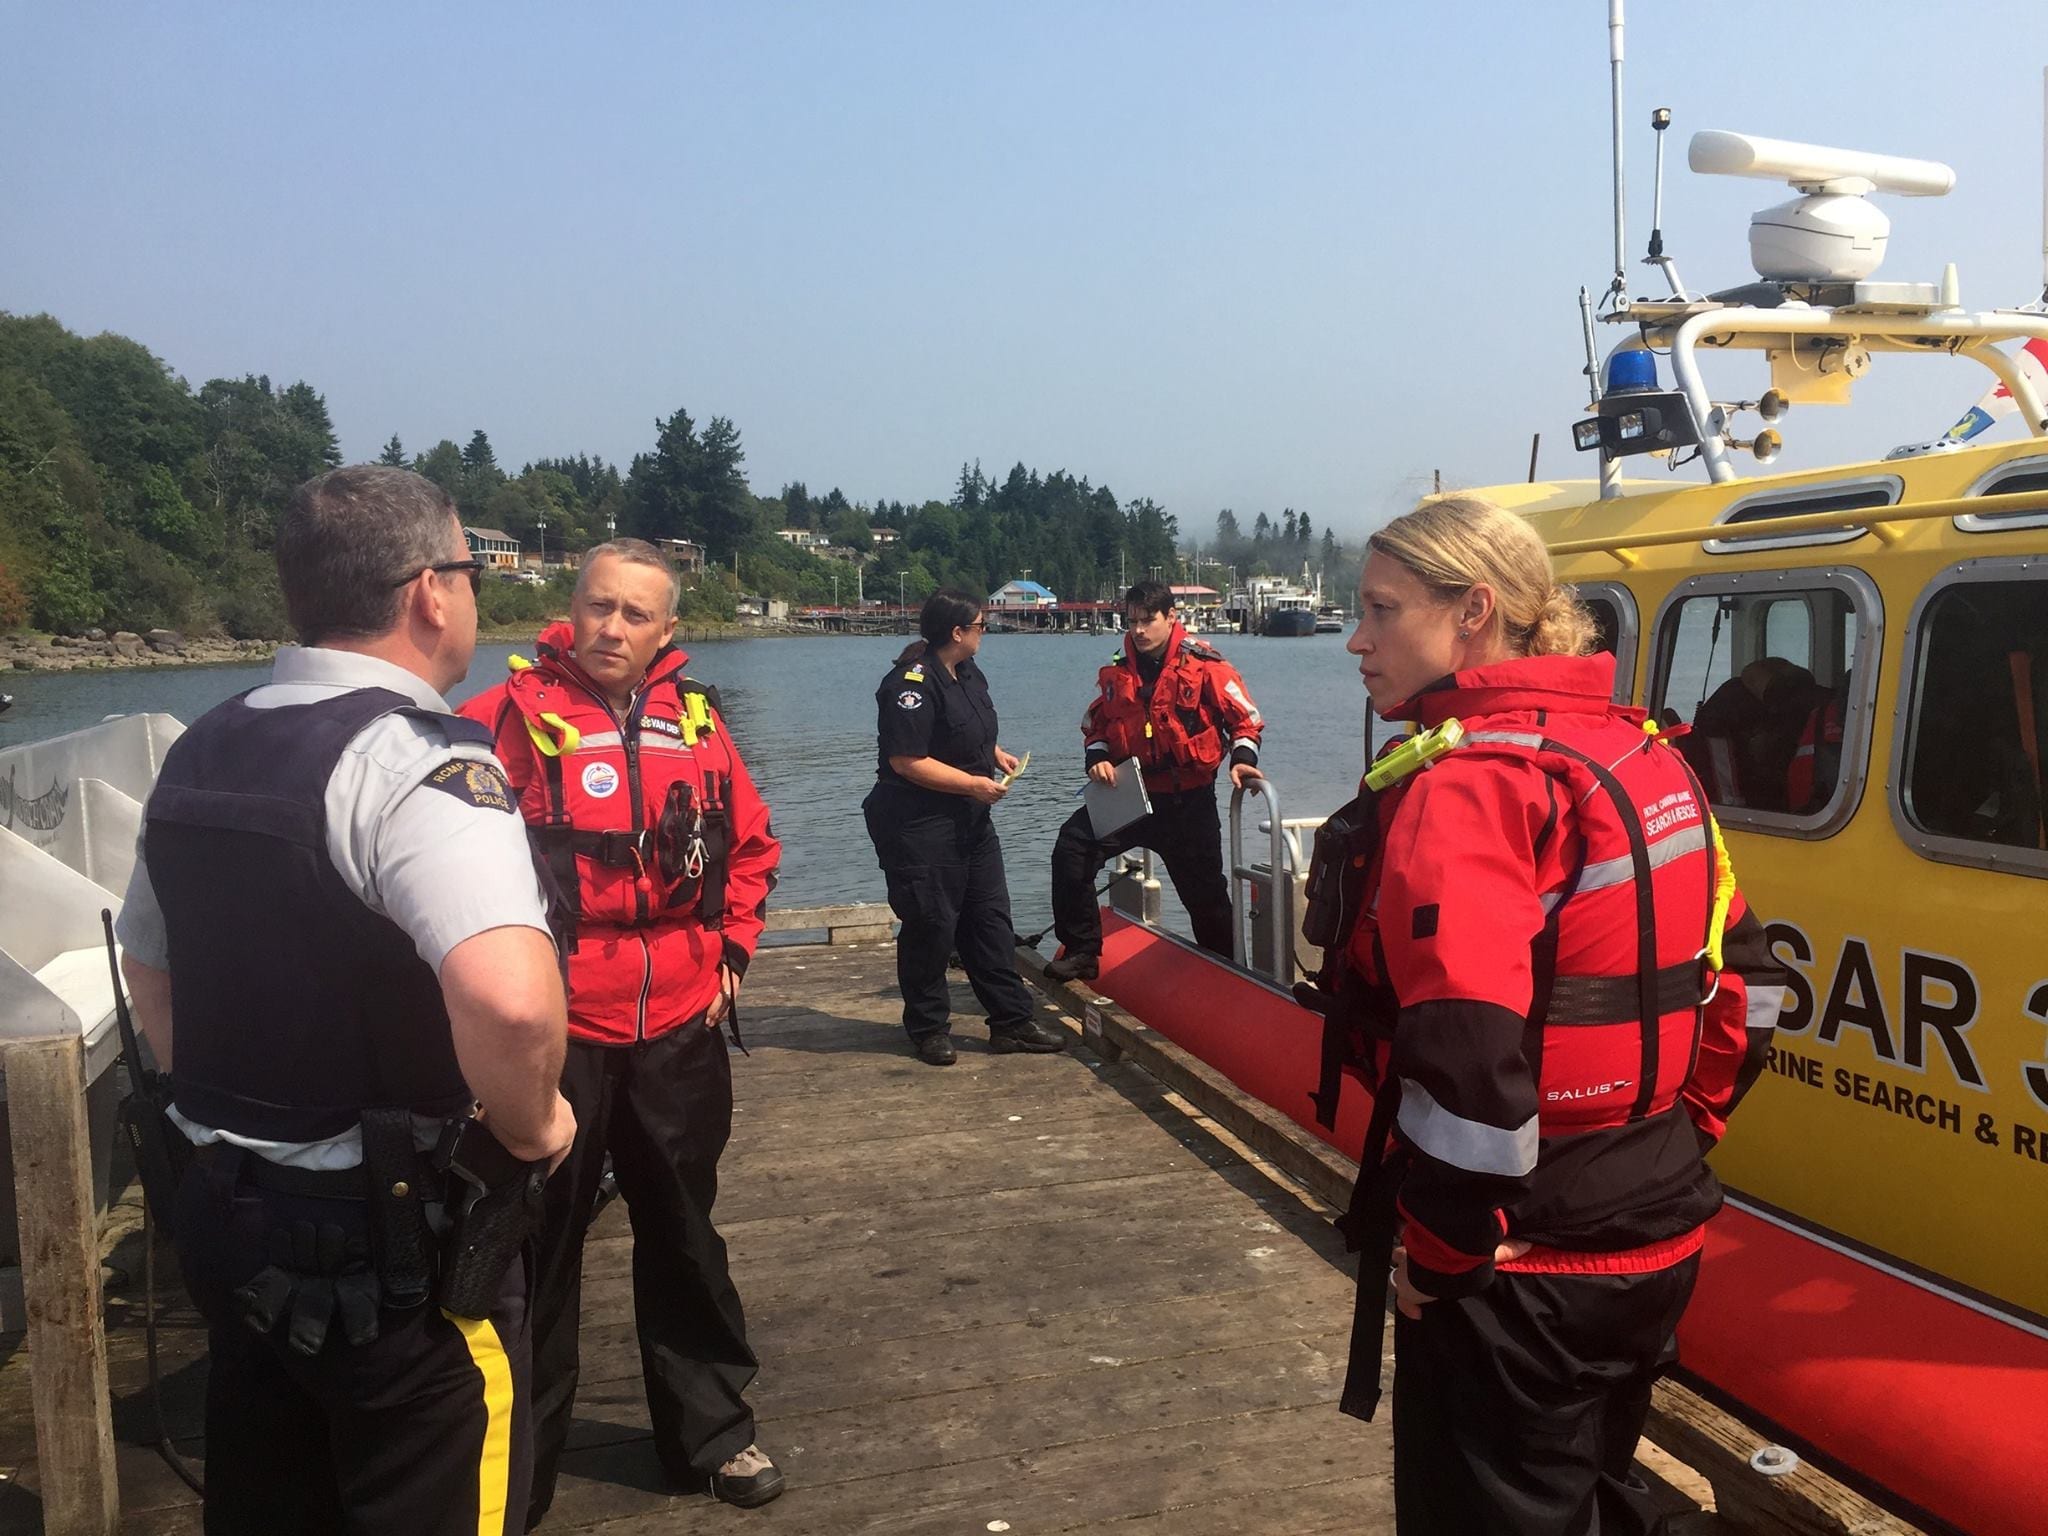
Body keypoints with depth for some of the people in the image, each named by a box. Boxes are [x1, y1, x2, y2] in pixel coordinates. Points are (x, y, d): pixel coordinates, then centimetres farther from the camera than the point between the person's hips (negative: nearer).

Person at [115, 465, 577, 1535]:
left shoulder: (201, 752, 5)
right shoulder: (415, 758, -22)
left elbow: (149, 975, 18)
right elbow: (508, 997, -38)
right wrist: (530, 1125, -20)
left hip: (226, 1214, 8)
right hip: (395, 1244, -8)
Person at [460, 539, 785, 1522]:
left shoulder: (695, 720, 4)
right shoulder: (515, 715, -10)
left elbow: (750, 846, 18)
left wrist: (731, 951, 10)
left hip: (679, 1029, 4)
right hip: (555, 1034, -4)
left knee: (684, 1236, 18)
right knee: (538, 1250, 9)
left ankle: (711, 1431, 34)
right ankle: (516, 1465, 27)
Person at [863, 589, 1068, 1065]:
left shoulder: (969, 674, 11)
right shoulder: (912, 684, -20)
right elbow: (908, 761, -25)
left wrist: (996, 754, 9)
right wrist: (975, 784, -20)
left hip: (970, 821, 10)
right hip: (919, 826, -10)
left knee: (990, 918, 11)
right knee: (931, 927, 0)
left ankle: (1012, 1021, 18)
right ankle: (928, 1029, 15)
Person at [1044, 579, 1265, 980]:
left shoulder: (1203, 663, -10)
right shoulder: (1116, 671, 3)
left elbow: (1244, 717, -5)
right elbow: (1096, 724, 14)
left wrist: (1242, 759, -20)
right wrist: (1098, 758, -5)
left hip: (1190, 801, -3)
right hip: (1132, 793, 3)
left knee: (1205, 893, 8)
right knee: (1072, 846, -15)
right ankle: (1081, 951, -6)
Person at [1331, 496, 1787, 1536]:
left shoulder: (1464, 785, -21)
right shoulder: (1645, 757, 6)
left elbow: (1466, 1067, -31)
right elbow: (1742, 977, 13)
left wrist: (1438, 1252, -18)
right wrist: (1679, 1133, 17)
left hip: (1520, 1271, -8)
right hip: (1660, 1238, 8)